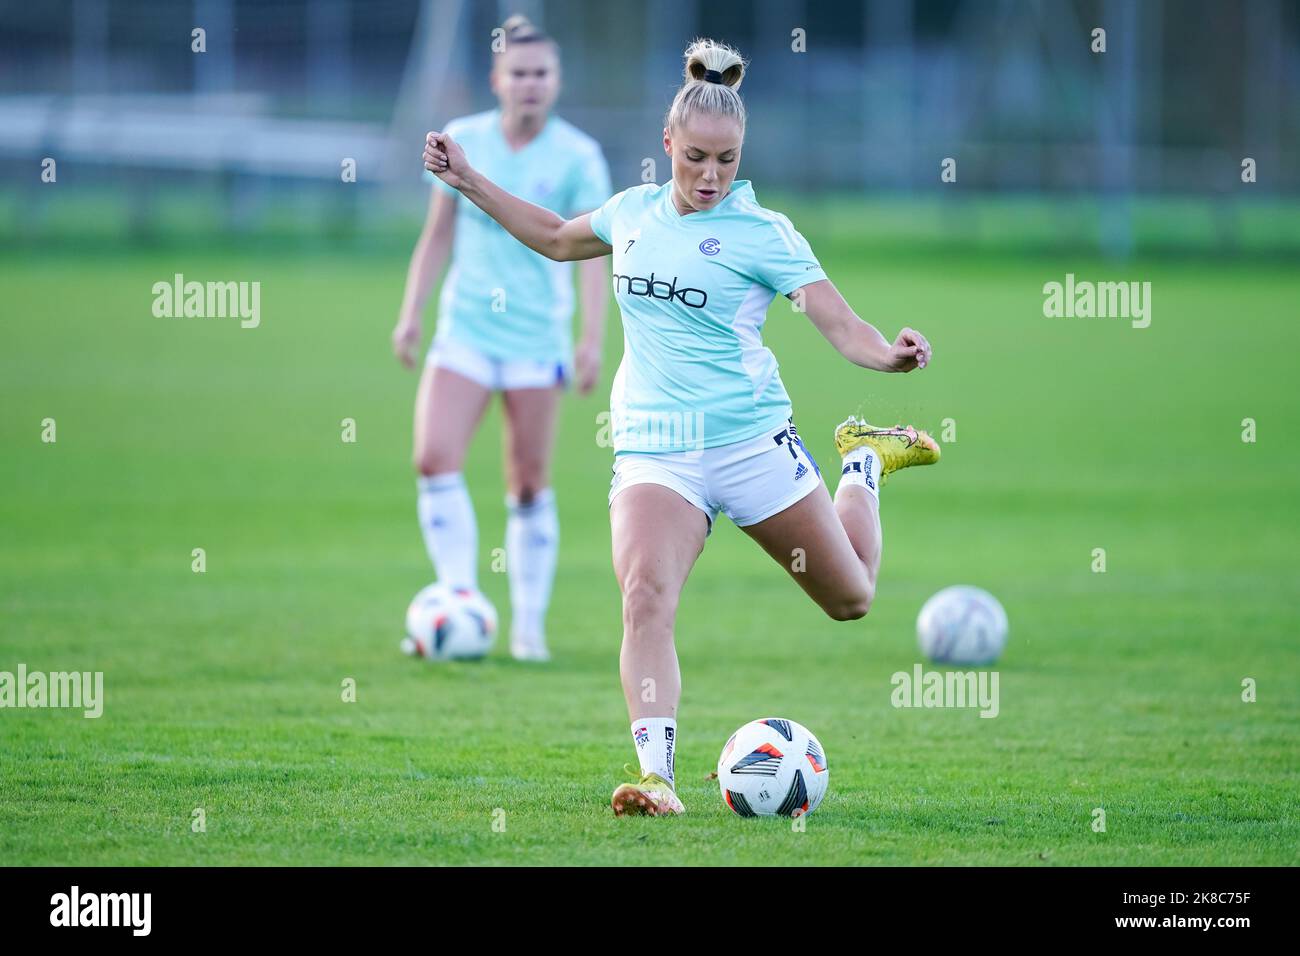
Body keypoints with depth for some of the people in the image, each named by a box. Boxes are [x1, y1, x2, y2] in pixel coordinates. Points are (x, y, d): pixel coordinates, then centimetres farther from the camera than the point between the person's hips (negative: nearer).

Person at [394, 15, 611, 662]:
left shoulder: (577, 157, -4)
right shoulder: (461, 142, 4)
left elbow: (591, 249, -7)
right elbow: (438, 233, 12)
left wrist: (593, 336, -15)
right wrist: (410, 311, 7)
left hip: (537, 336, -2)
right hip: (465, 329, 2)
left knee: (530, 486, 2)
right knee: (434, 459, -16)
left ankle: (528, 625, 11)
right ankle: (459, 597, -11)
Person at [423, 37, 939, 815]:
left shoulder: (763, 232, -6)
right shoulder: (634, 212, 8)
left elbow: (842, 326, -13)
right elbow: (556, 238, 29)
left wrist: (891, 355, -34)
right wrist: (470, 182, 28)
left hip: (751, 441, -2)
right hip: (653, 450, 2)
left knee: (851, 598, 14)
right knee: (645, 595, -26)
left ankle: (864, 463, 44)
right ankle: (657, 777, -30)